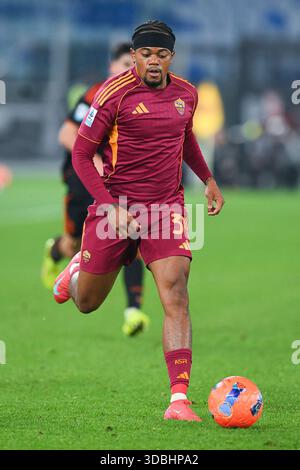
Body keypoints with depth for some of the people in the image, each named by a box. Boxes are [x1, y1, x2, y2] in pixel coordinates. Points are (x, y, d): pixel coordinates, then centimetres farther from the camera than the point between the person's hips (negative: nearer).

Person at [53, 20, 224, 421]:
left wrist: (208, 179, 25)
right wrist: (110, 207, -17)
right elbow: (81, 155, -9)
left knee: (176, 294, -17)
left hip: (166, 205, 2)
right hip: (116, 205, -2)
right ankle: (76, 269, 52)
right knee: (87, 303, 11)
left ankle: (179, 401, -21)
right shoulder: (115, 93, -12)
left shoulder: (186, 94, 5)